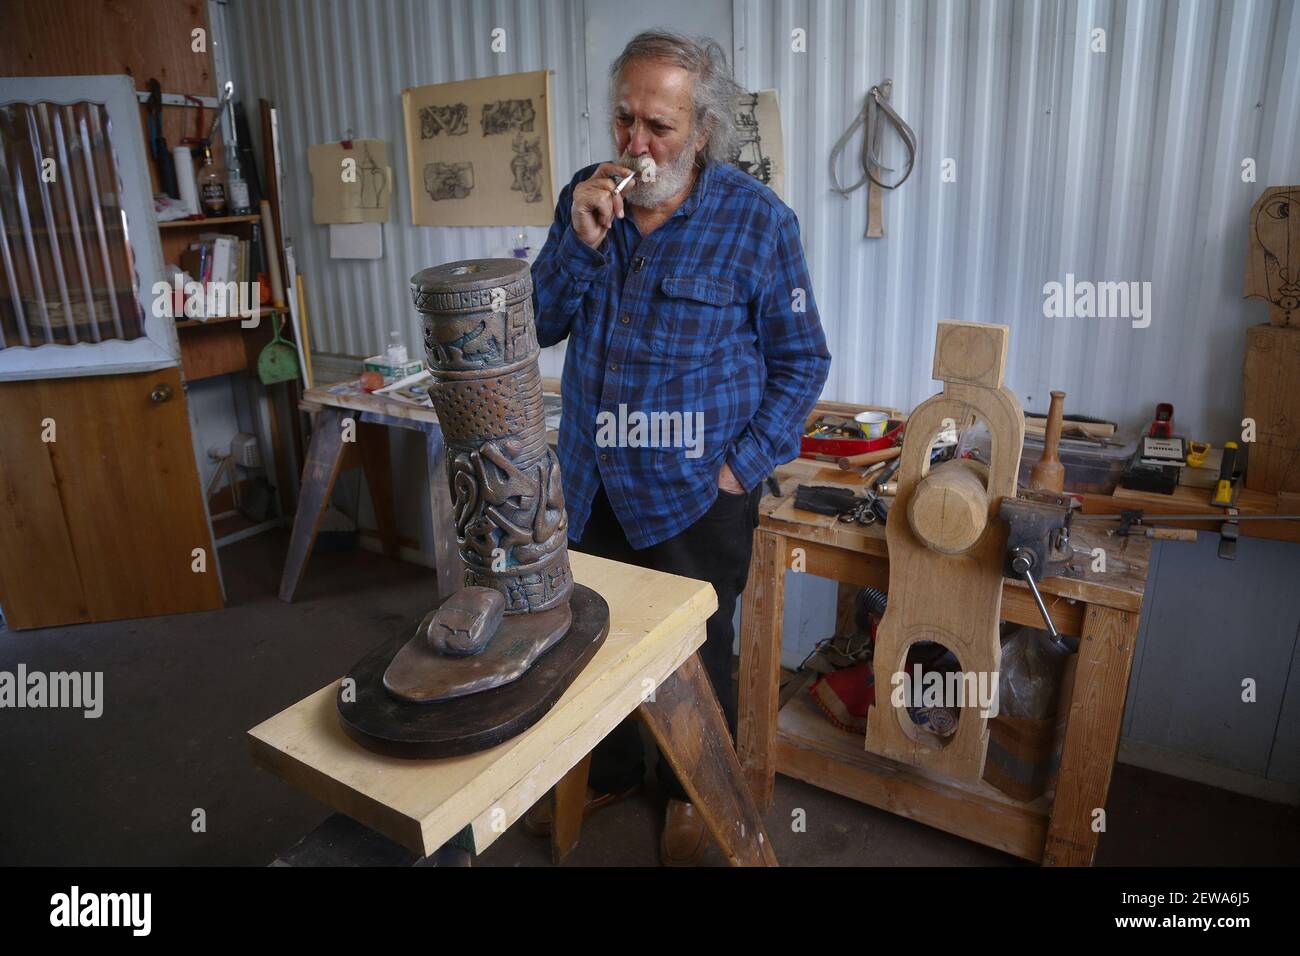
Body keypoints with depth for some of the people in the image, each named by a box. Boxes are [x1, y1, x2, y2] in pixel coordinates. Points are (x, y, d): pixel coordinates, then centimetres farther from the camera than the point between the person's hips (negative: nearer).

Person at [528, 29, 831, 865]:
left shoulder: (758, 219, -11)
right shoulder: (586, 197, 1)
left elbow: (802, 359, -7)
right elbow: (542, 325, 0)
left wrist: (745, 465, -14)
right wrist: (582, 240, -17)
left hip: (697, 491, -4)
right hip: (592, 482, 4)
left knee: (697, 655, 13)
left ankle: (693, 793, 40)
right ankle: (609, 773, 45)